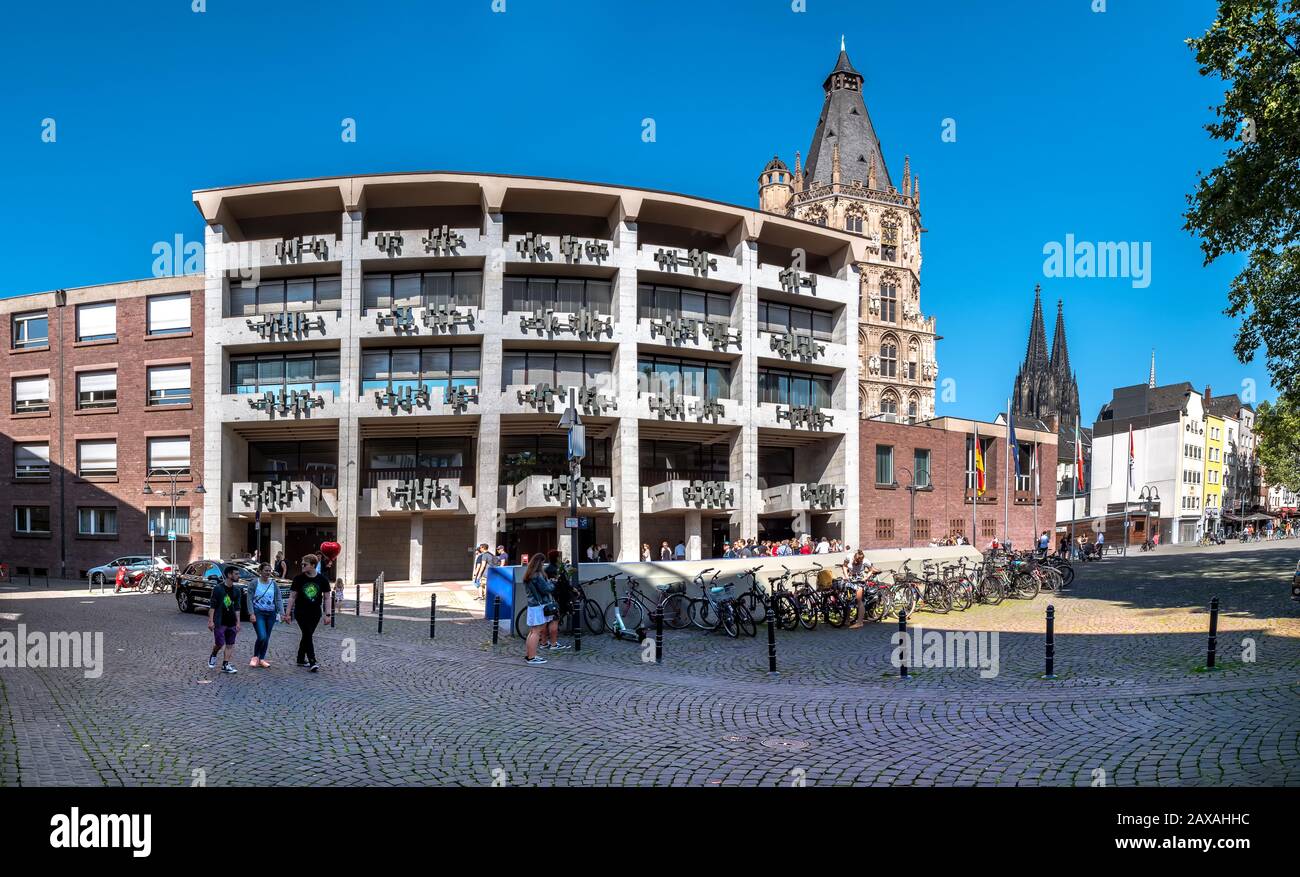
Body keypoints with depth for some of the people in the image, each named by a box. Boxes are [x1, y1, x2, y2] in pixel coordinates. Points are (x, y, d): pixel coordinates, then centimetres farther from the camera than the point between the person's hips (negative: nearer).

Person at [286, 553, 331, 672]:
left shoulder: (322, 580, -2)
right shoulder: (298, 578, -5)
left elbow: (327, 598, 2)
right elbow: (292, 597, -1)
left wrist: (327, 614, -3)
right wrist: (287, 613, -4)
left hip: (315, 613, 2)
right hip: (301, 612, -2)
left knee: (307, 636, 11)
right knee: (307, 635, -10)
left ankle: (301, 659, 25)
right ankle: (312, 662, -13)